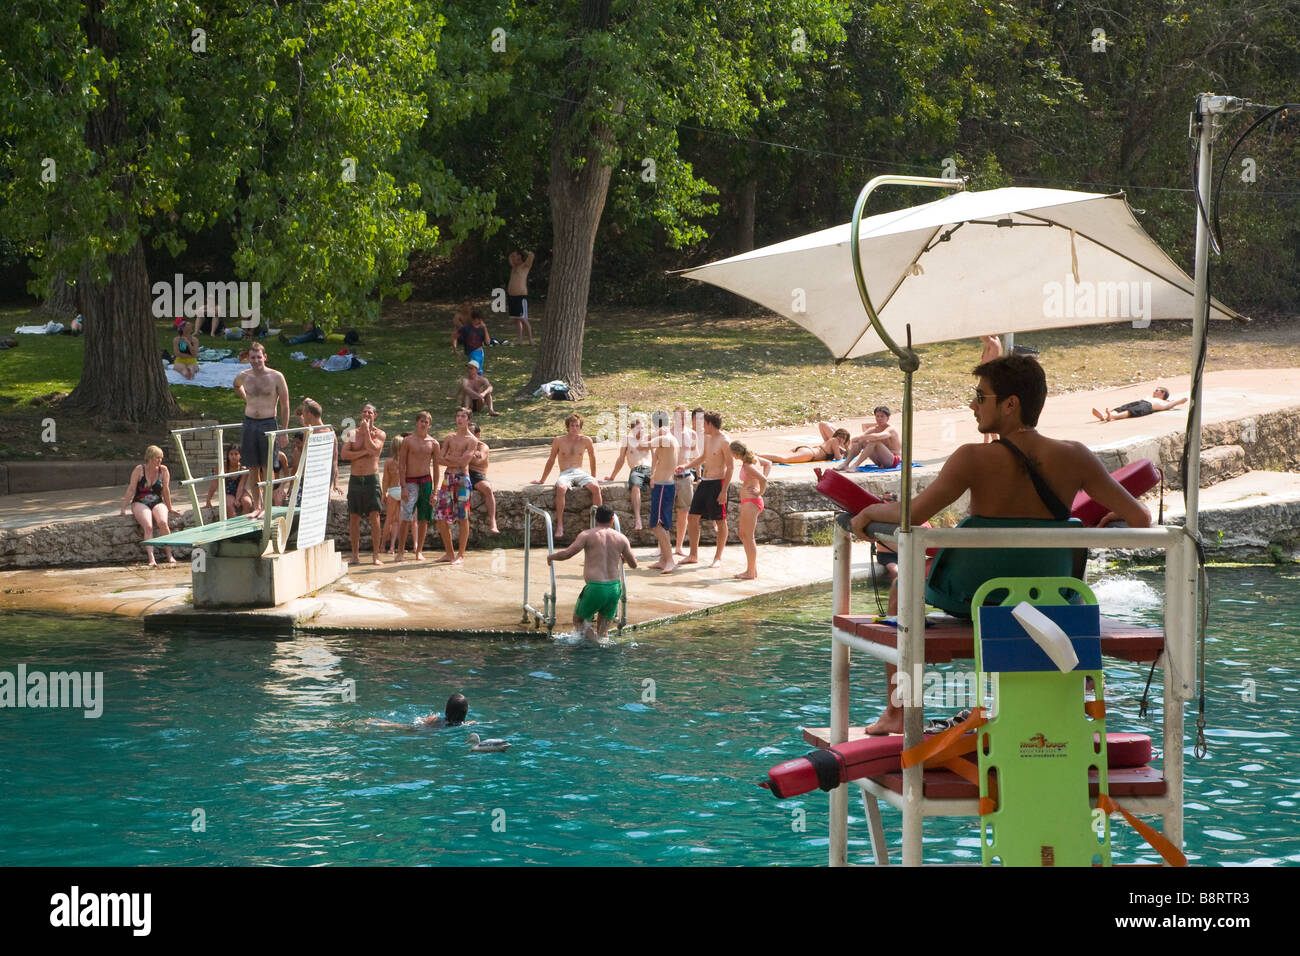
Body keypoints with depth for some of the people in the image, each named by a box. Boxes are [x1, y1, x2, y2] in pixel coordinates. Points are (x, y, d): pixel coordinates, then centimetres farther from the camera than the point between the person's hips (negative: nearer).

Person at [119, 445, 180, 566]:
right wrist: (123, 508, -9)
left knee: (163, 522, -30)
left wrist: (169, 508, 5)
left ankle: (169, 555, -26)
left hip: (158, 503, 2)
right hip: (140, 503, -2)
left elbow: (166, 490, 3)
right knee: (148, 526, -30)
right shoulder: (139, 470, -4)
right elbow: (131, 489, -6)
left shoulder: (163, 470, 1)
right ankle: (151, 558, -41)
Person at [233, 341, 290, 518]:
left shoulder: (276, 377, -6)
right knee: (252, 468, 6)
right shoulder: (243, 376, 4)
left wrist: (283, 432, -6)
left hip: (268, 424, -3)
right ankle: (257, 506, 13)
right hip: (249, 424, 4)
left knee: (267, 468, -2)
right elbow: (236, 386, 31)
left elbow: (284, 406, -3)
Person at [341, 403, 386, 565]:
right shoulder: (353, 433, 10)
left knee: (374, 517, -9)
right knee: (354, 518, 3)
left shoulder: (379, 434, 3)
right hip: (355, 478, 2)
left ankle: (376, 555, -7)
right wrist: (363, 452, -12)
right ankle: (355, 554, 9)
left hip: (372, 478, -2)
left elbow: (373, 450, -16)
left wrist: (366, 430, -12)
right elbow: (344, 454, -3)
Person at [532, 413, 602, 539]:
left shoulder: (586, 441, 8)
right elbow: (551, 460, 17)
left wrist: (594, 477, 29)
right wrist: (542, 480, 21)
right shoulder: (559, 440, 7)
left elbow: (592, 458, 24)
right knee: (561, 488, -38)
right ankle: (559, 525, -37)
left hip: (580, 472, 1)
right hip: (565, 474, -1)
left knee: (596, 487, -31)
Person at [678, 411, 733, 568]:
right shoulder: (707, 438, 12)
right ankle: (693, 555, 15)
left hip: (717, 483, -9)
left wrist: (724, 491, -19)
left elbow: (730, 467, -15)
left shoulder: (724, 441, -14)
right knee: (693, 516, 7)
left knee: (720, 521, 0)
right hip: (704, 482, 9)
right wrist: (685, 467, 15)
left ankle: (718, 558, 8)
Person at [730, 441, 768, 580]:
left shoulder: (747, 466, -19)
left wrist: (760, 492, -14)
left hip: (751, 501, -11)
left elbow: (763, 479, -32)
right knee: (743, 535, 17)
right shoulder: (754, 458, 9)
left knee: (748, 537, -5)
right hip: (747, 502, 11)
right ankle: (753, 569, 21)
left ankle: (751, 572, -2)